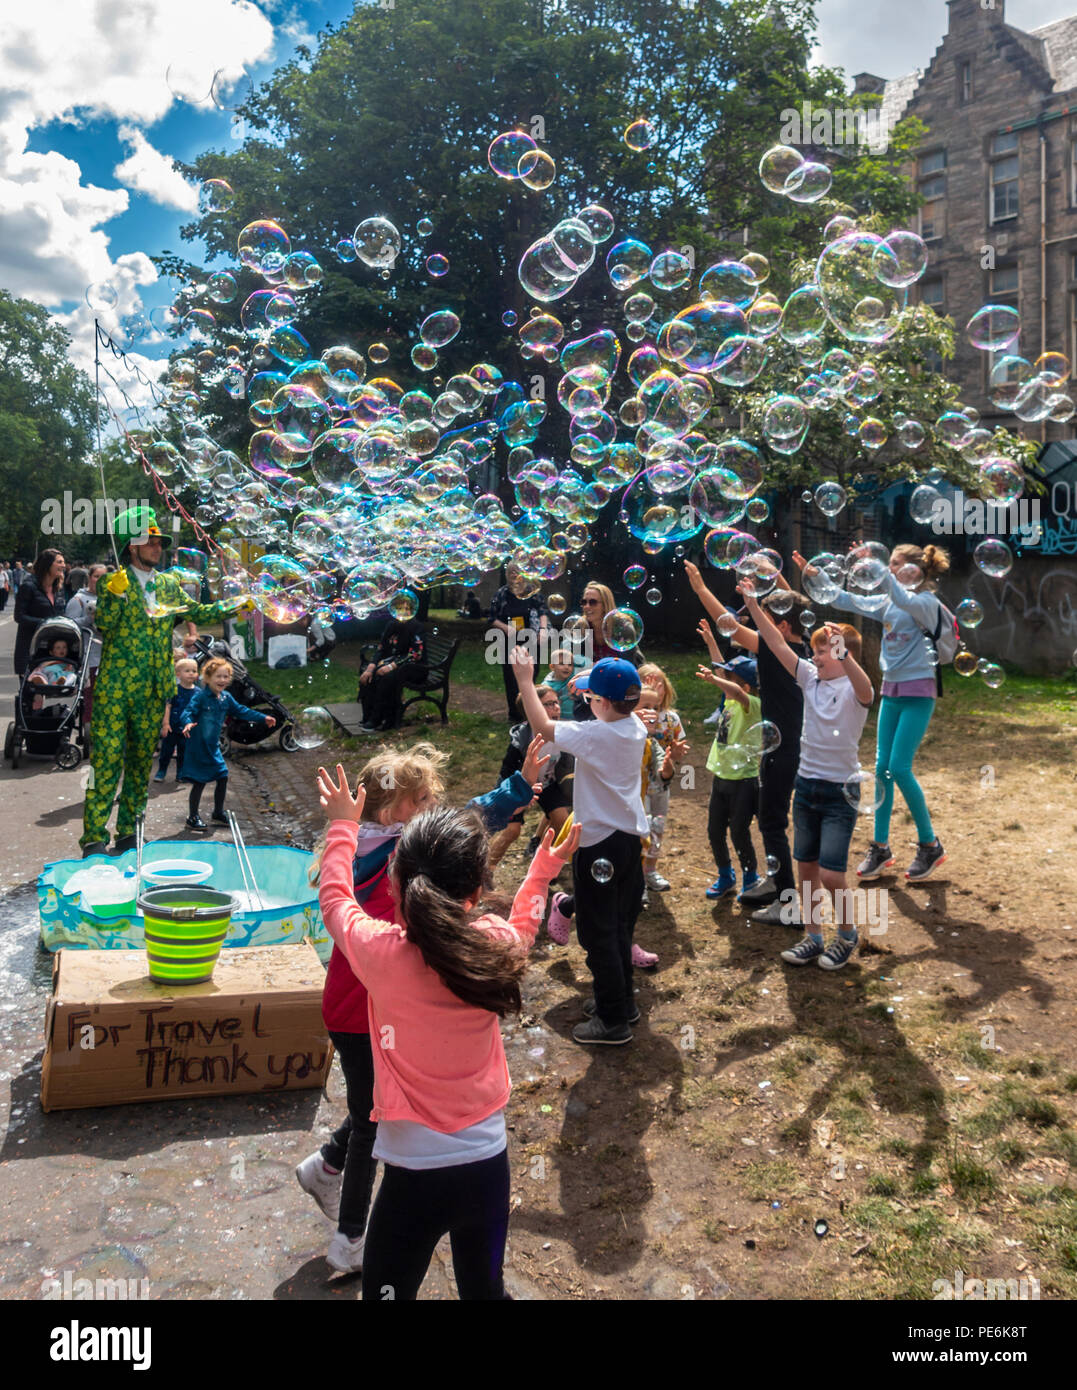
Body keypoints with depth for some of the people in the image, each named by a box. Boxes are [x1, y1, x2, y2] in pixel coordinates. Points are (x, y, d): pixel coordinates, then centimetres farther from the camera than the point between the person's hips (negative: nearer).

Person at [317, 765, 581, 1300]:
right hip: (489, 1162, 4)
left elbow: (334, 895, 0)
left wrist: (342, 826, 15)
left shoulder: (381, 953, -22)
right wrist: (545, 867, 29)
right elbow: (521, 926, 14)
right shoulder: (496, 945, -13)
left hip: (416, 1173, -3)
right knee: (485, 1287, 25)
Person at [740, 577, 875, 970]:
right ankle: (812, 937, 25)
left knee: (831, 875, -7)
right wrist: (752, 604, -8)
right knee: (806, 868, 12)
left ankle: (846, 934, 18)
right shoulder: (810, 679, 4)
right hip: (806, 785, 6)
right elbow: (778, 644, -1)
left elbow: (865, 690, -37)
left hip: (840, 790, -6)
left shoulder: (854, 689, -12)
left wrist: (843, 653, -52)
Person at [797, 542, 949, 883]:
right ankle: (880, 847, 13)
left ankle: (930, 845, 6)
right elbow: (844, 601, 12)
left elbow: (903, 600, -32)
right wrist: (812, 574, 5)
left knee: (899, 768, -11)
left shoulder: (928, 603, -10)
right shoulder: (888, 602, 10)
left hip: (919, 692, -7)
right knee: (882, 768, 5)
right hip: (891, 691, 7)